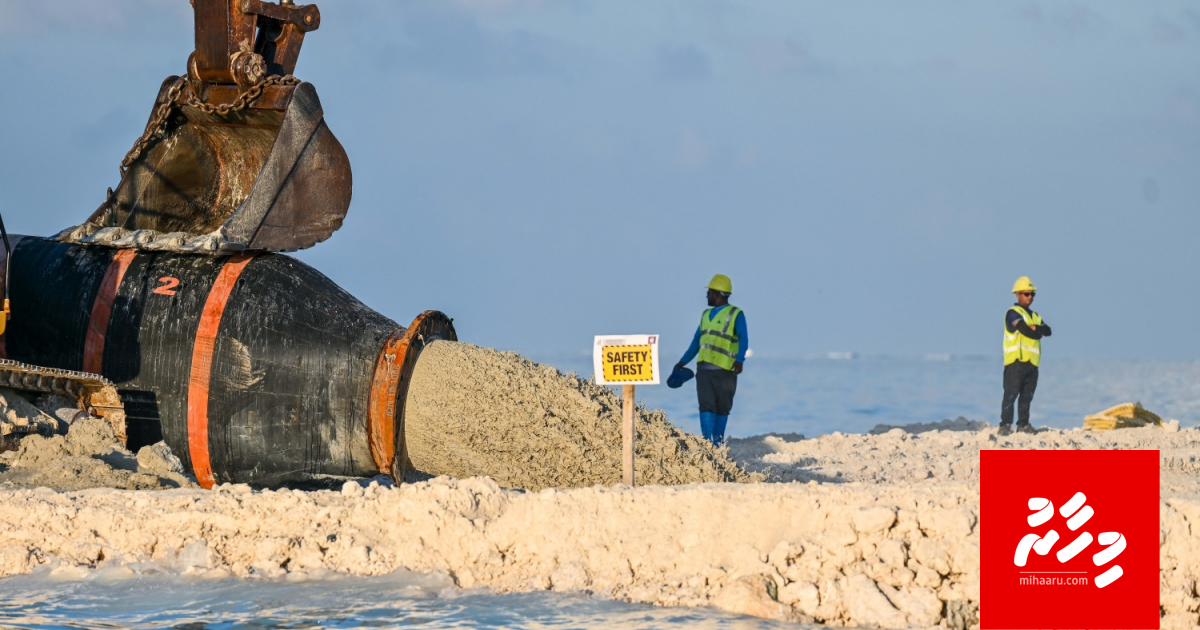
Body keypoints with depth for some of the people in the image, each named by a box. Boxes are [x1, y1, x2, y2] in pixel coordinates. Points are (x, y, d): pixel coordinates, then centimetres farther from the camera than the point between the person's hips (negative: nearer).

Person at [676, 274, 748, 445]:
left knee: (722, 409, 4)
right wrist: (683, 362, 23)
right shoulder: (706, 315, 19)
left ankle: (718, 443, 13)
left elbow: (743, 339, -12)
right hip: (704, 368, 5)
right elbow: (696, 341, 25)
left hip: (724, 370, -5)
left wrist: (739, 360, -28)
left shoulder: (736, 314, -1)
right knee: (706, 405, -7)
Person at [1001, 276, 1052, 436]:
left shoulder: (1034, 316, 22)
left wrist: (1034, 328, -10)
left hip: (1032, 363, 8)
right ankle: (1005, 425, -10)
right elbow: (1024, 330, -18)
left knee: (1027, 396, 9)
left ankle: (1023, 424, 15)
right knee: (1011, 394, -10)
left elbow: (1047, 331, 7)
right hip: (1016, 361, -8)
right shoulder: (1013, 313, -3)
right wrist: (1039, 332, -2)